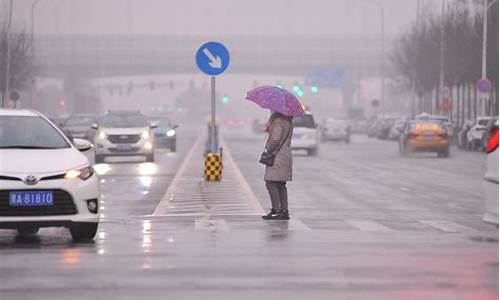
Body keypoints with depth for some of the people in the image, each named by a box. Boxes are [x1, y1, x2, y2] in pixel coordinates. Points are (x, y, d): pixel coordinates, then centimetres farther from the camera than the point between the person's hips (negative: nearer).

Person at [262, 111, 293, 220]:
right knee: (281, 185, 11)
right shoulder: (288, 121, 15)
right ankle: (284, 211, 11)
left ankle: (275, 210, -13)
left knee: (270, 183, -9)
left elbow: (276, 139, -23)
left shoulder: (278, 121, -15)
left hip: (277, 156, -10)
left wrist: (268, 150, -9)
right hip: (286, 156, 10)